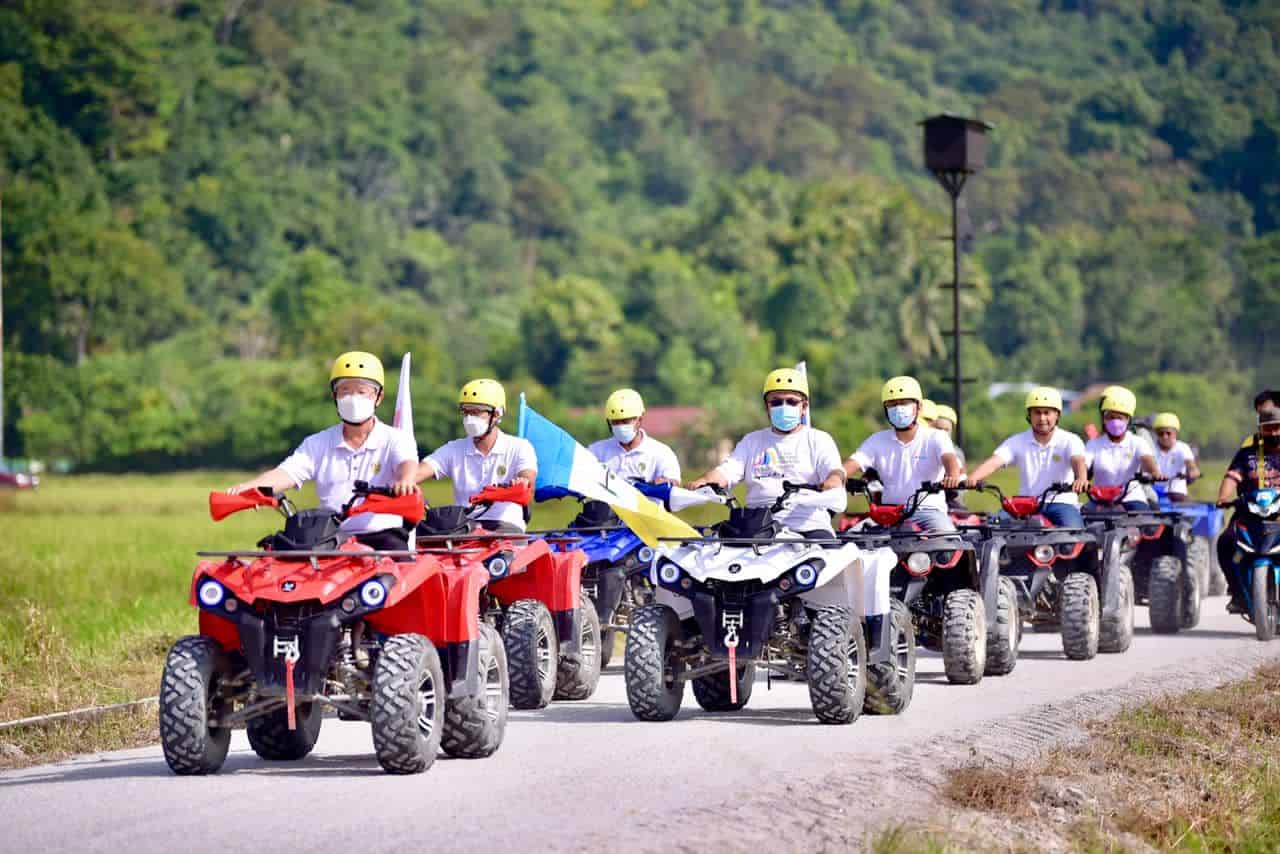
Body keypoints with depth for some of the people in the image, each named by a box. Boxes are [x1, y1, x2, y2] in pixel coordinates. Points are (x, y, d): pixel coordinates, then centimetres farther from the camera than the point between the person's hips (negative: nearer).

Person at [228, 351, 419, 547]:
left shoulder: (395, 440, 6)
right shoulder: (318, 443, 15)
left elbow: (407, 463, -16)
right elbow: (287, 473, 0)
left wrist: (405, 480, -45)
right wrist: (247, 487, -23)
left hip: (382, 535, -2)